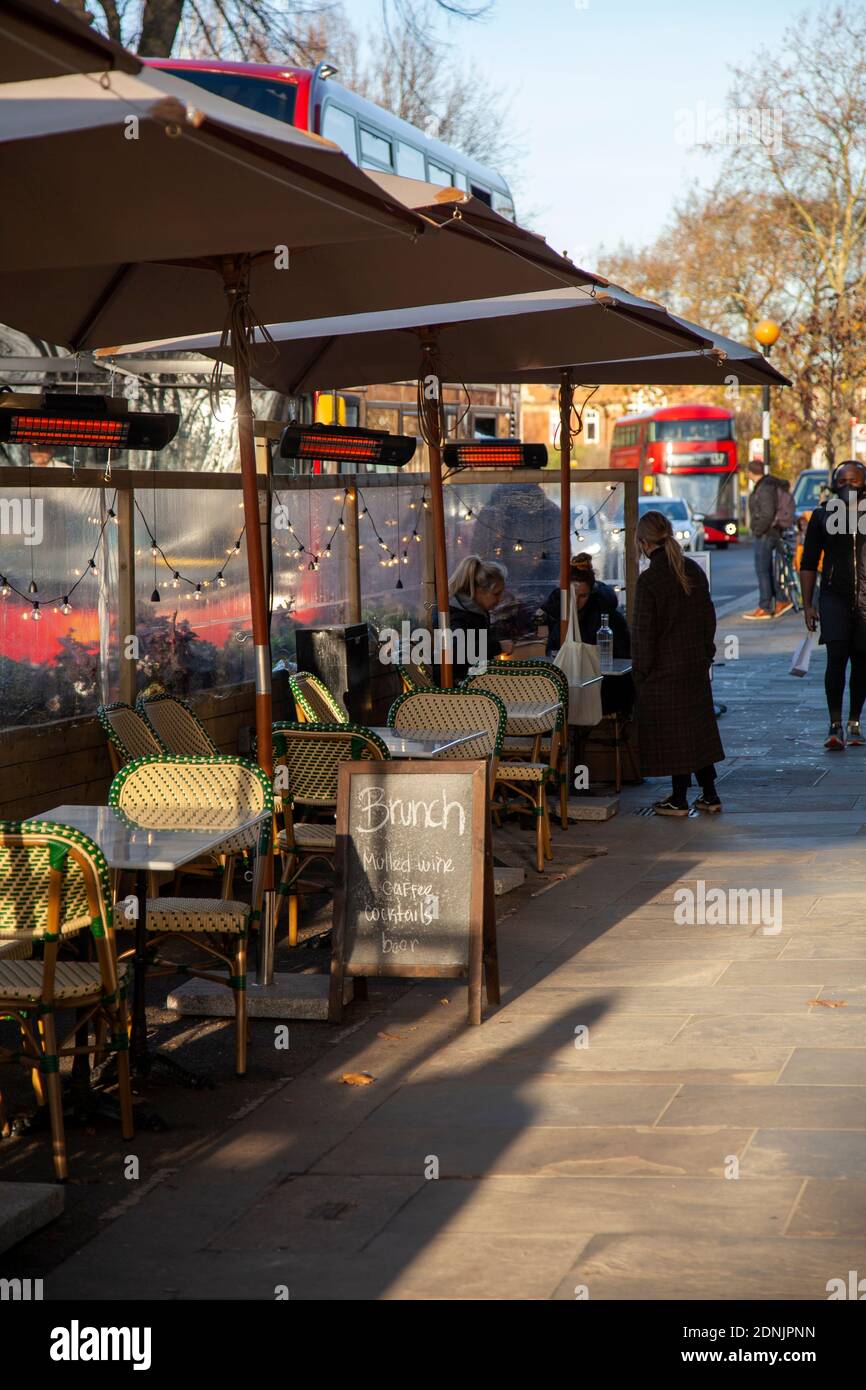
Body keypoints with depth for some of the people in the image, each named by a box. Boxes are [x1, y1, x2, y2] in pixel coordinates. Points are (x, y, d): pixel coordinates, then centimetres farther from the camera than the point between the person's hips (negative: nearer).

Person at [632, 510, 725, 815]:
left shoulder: (649, 579, -17)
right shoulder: (694, 571, 4)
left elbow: (642, 631, -15)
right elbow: (708, 617, 12)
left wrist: (640, 672, -7)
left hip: (664, 670, -7)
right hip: (696, 664, 7)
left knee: (672, 734, 1)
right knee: (698, 727, 14)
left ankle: (679, 800, 8)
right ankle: (709, 795, 18)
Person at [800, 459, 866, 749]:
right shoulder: (823, 515, 5)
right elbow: (809, 563, 9)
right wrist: (808, 604, 4)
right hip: (835, 597, -1)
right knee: (836, 658, -13)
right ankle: (835, 725, -12)